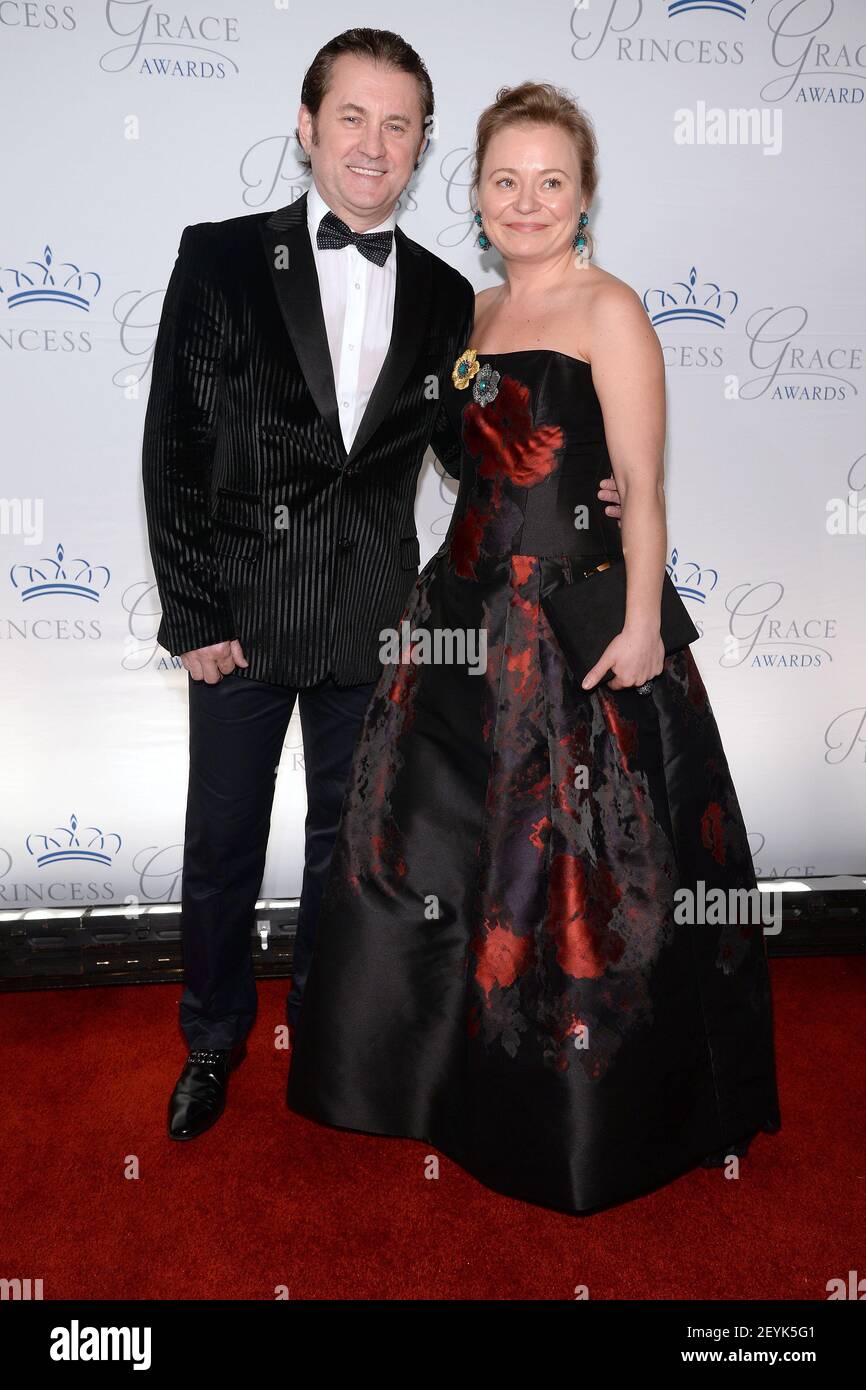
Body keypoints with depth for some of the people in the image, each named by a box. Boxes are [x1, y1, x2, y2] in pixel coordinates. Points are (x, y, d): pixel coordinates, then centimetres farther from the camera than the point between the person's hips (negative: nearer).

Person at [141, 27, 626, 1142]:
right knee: (221, 849, 11)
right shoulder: (221, 259, -4)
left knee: (346, 838, 18)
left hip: (369, 625, 2)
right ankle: (213, 1039, 36)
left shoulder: (445, 298, 4)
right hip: (239, 618, -2)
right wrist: (192, 616, -10)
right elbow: (171, 448, -6)